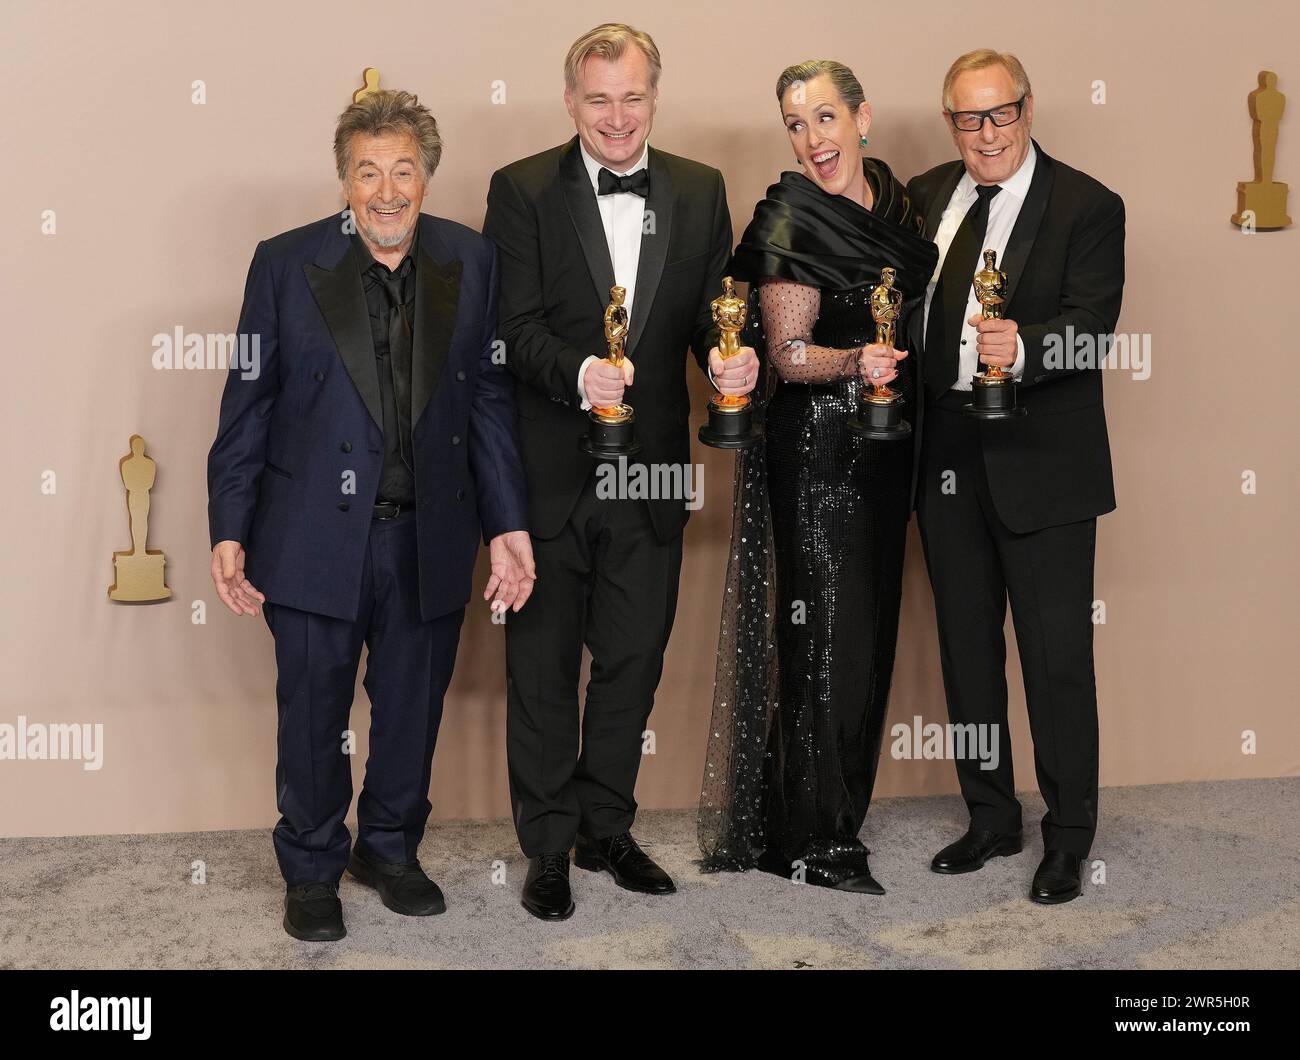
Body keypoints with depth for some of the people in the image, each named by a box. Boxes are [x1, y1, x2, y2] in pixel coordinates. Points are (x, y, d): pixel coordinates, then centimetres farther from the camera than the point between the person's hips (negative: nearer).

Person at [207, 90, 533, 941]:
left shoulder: (472, 262, 1)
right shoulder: (286, 263, -4)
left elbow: (489, 399, 3)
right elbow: (248, 405, -2)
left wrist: (507, 525, 0)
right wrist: (229, 531, -6)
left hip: (430, 541, 2)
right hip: (315, 539, -2)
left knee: (412, 711, 15)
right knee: (312, 716, 9)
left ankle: (391, 850, 37)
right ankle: (312, 870, 30)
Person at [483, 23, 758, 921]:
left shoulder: (701, 192, 6)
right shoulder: (522, 190, -4)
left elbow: (713, 308, 4)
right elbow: (516, 324, -11)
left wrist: (729, 357, -19)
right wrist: (577, 373, -30)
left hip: (651, 474, 3)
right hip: (549, 469, -3)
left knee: (634, 659, 14)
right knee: (543, 665, 8)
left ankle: (608, 830, 32)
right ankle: (548, 848, 23)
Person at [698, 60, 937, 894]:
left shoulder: (895, 200, 8)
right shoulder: (789, 222, -13)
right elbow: (788, 353, -15)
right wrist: (856, 363, -31)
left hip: (886, 446, 8)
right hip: (818, 450, -7)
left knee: (870, 627, 14)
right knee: (826, 630, -4)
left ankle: (843, 809, 29)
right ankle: (814, 843, 8)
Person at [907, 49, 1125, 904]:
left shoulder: (1087, 207, -7)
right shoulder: (925, 198, 9)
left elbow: (1091, 326, -18)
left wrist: (1021, 349, -37)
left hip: (1040, 463, -5)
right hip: (946, 456, 5)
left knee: (1057, 654, 1)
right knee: (966, 646, 15)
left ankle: (1069, 837, 17)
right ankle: (992, 818, 30)